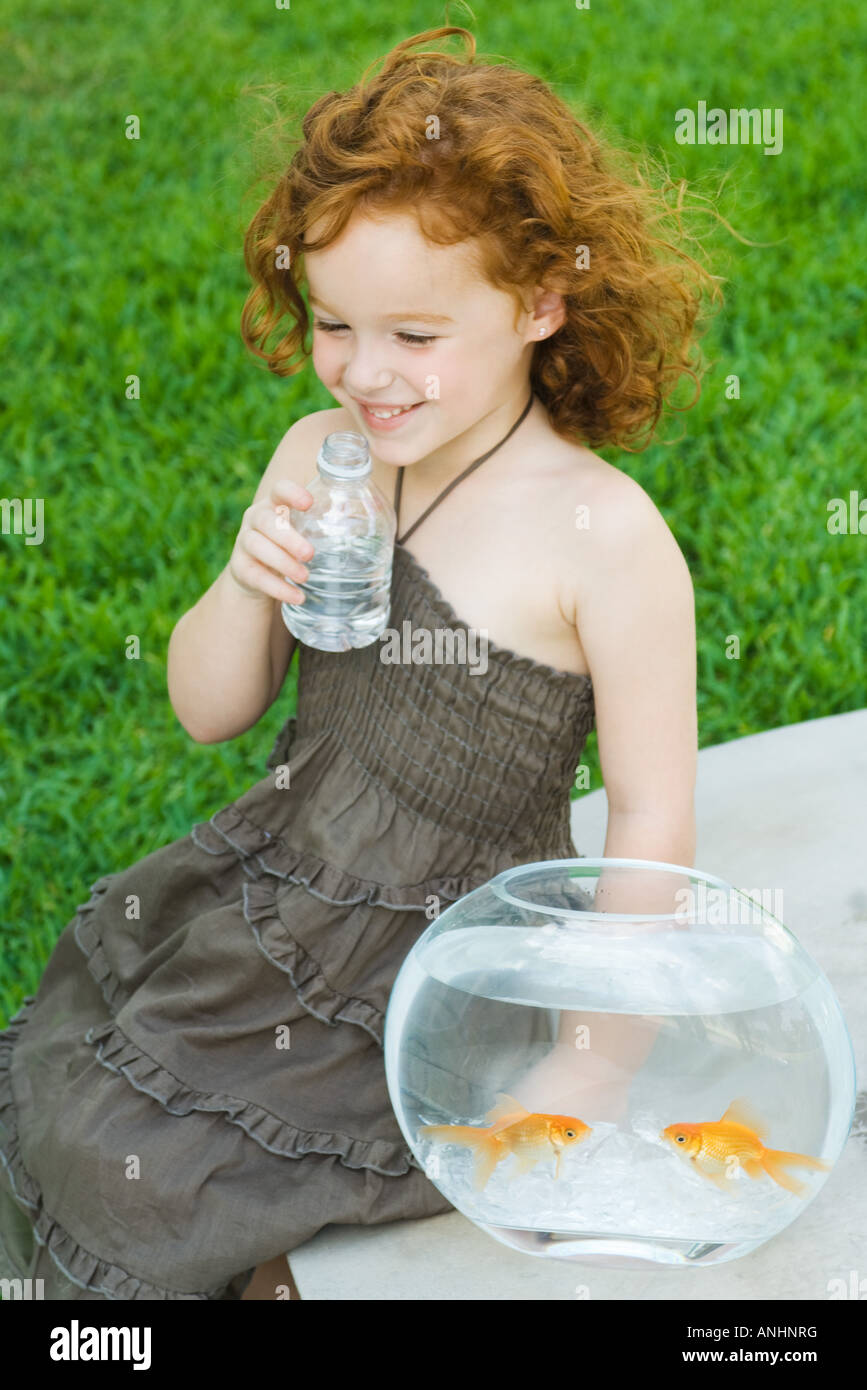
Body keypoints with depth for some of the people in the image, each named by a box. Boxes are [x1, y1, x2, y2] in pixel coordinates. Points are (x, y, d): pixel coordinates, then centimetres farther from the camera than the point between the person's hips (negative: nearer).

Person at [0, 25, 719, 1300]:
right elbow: (209, 712, 5)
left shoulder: (606, 541, -20)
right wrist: (248, 587, -16)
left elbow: (651, 818, -13)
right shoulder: (321, 458, -3)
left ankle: (256, 1259, 21)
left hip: (448, 957, -6)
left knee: (130, 1166, -10)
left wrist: (594, 1062, -10)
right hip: (272, 878, 6)